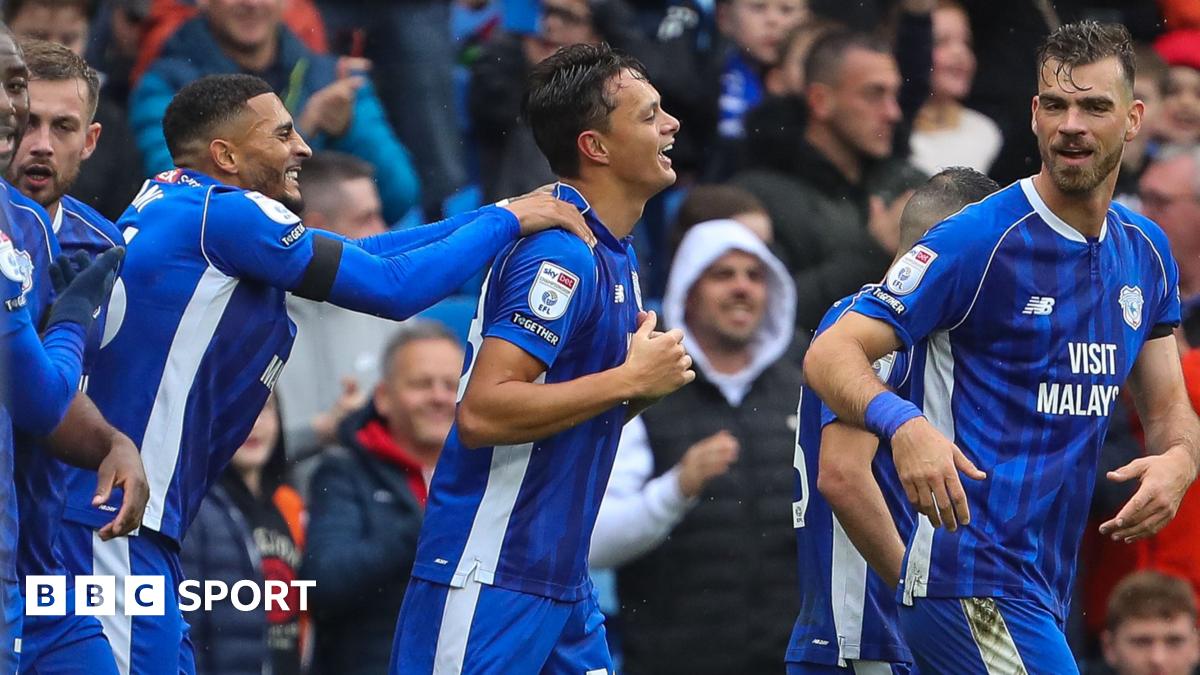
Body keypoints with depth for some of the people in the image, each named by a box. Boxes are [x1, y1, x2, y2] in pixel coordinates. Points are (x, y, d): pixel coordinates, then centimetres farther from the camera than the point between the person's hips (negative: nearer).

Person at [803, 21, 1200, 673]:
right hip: (973, 581, -8)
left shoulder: (1146, 252, 11)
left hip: (1045, 589, 8)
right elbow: (829, 356, -14)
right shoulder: (977, 239, -11)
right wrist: (904, 425, -35)